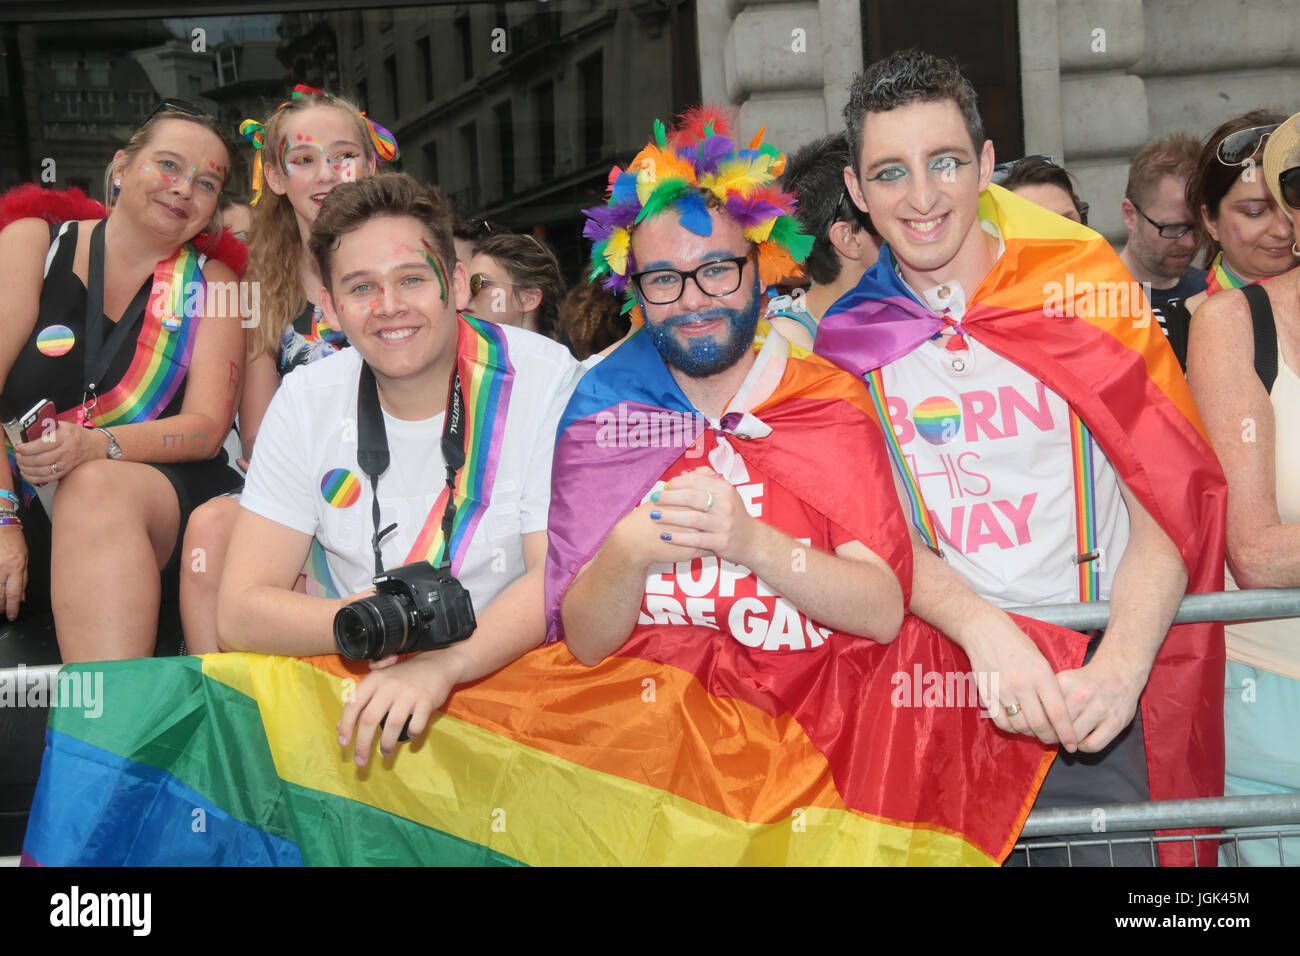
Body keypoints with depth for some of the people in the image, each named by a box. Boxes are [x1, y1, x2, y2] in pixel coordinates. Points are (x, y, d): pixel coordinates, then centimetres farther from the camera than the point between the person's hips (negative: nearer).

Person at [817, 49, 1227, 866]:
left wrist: (1119, 668, -17)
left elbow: (1171, 505, -2)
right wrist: (986, 631, -19)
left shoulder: (1083, 295, 1)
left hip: (1086, 683, -1)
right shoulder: (848, 339, 5)